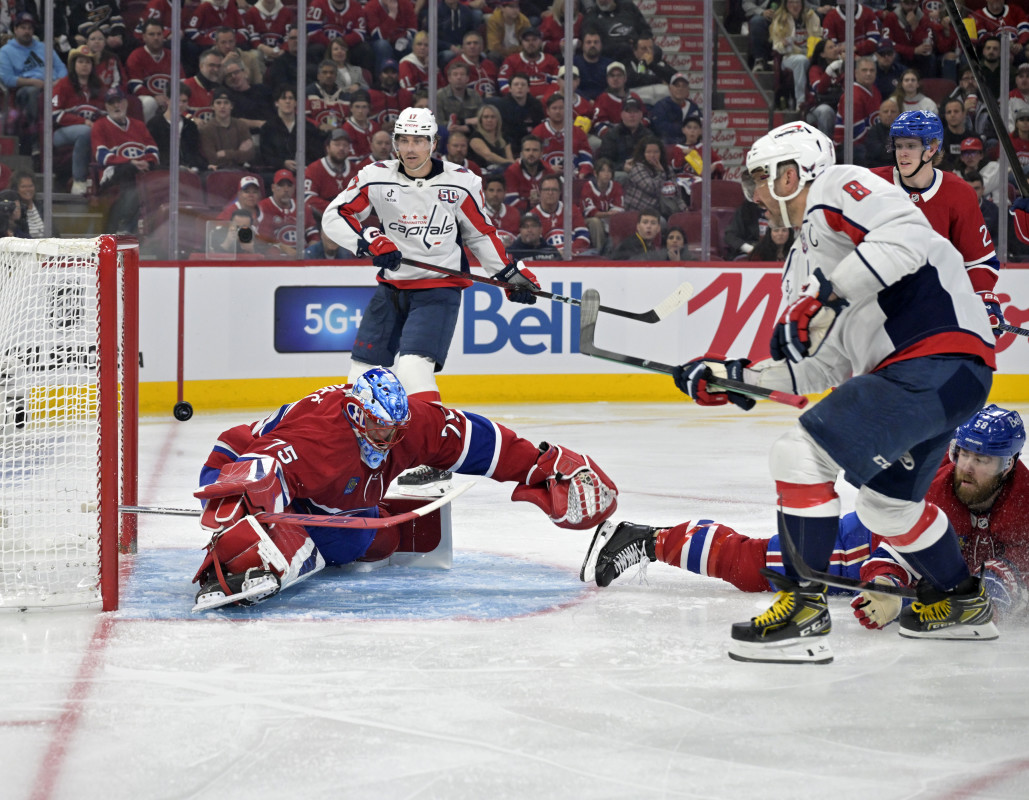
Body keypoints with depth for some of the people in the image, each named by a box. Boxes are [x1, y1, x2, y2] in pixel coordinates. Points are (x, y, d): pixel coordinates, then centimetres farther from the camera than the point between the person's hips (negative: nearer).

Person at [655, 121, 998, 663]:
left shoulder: (837, 189, -5)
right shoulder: (801, 262, 23)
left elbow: (905, 238, -25)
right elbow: (823, 367, 20)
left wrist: (828, 295, -27)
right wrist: (735, 378, 15)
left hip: (941, 357, -11)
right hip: (899, 369, 11)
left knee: (803, 452, -16)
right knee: (885, 502, 27)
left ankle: (803, 609, -11)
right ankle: (960, 602, 45)